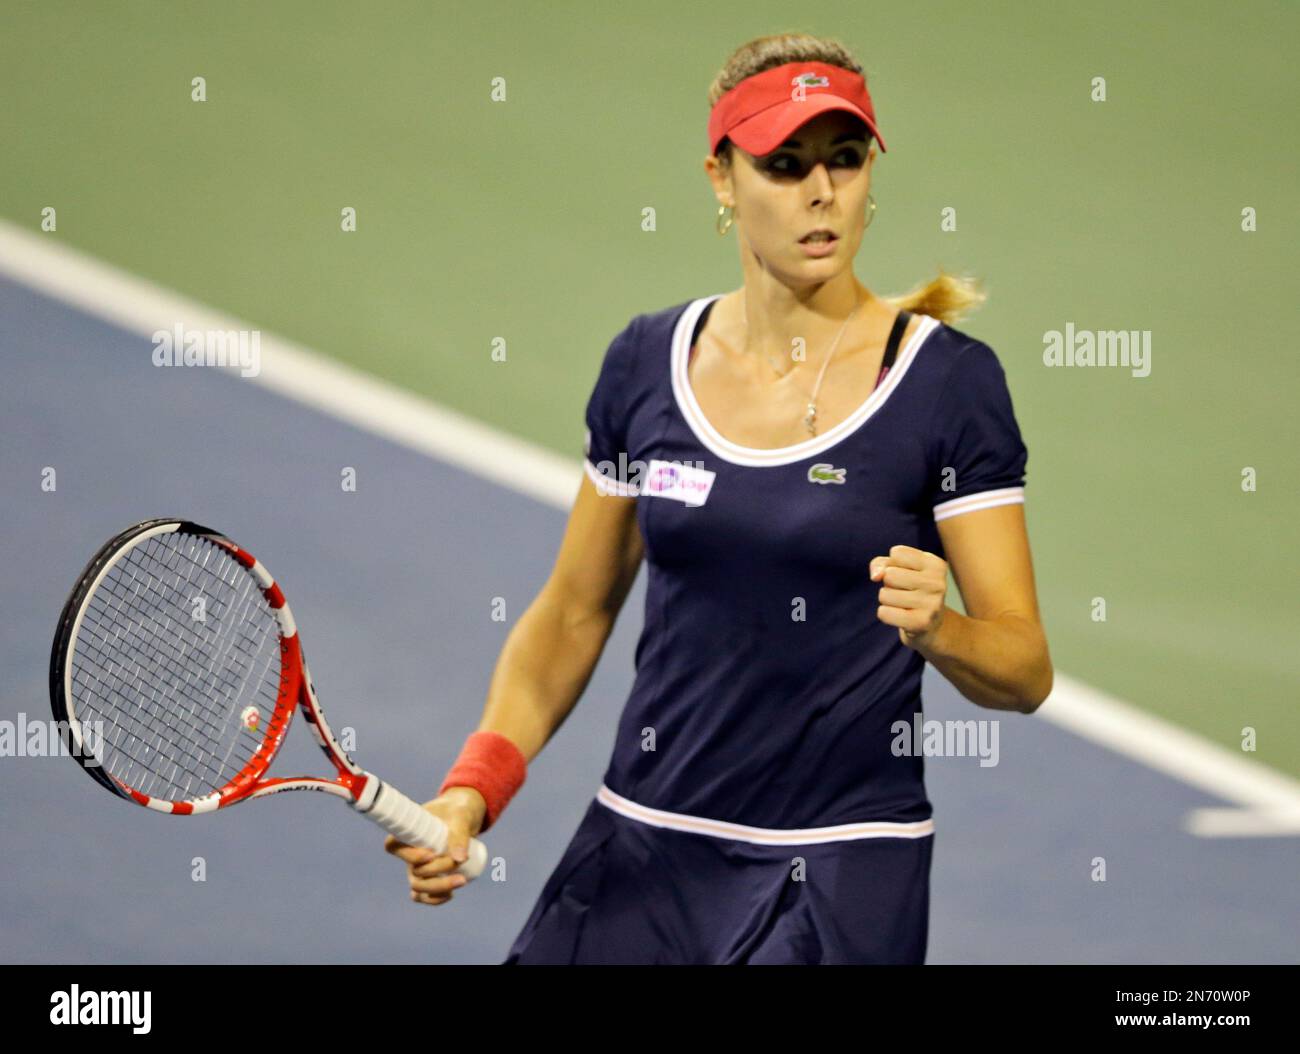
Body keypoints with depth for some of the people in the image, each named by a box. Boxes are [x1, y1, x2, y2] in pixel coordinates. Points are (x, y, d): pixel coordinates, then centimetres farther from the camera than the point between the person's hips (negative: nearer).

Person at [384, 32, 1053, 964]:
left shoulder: (949, 381, -7)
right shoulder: (647, 365, 3)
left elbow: (1026, 670, -8)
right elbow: (573, 612, 12)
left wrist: (933, 627, -29)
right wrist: (474, 790, 0)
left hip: (841, 876, -3)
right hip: (640, 853, 3)